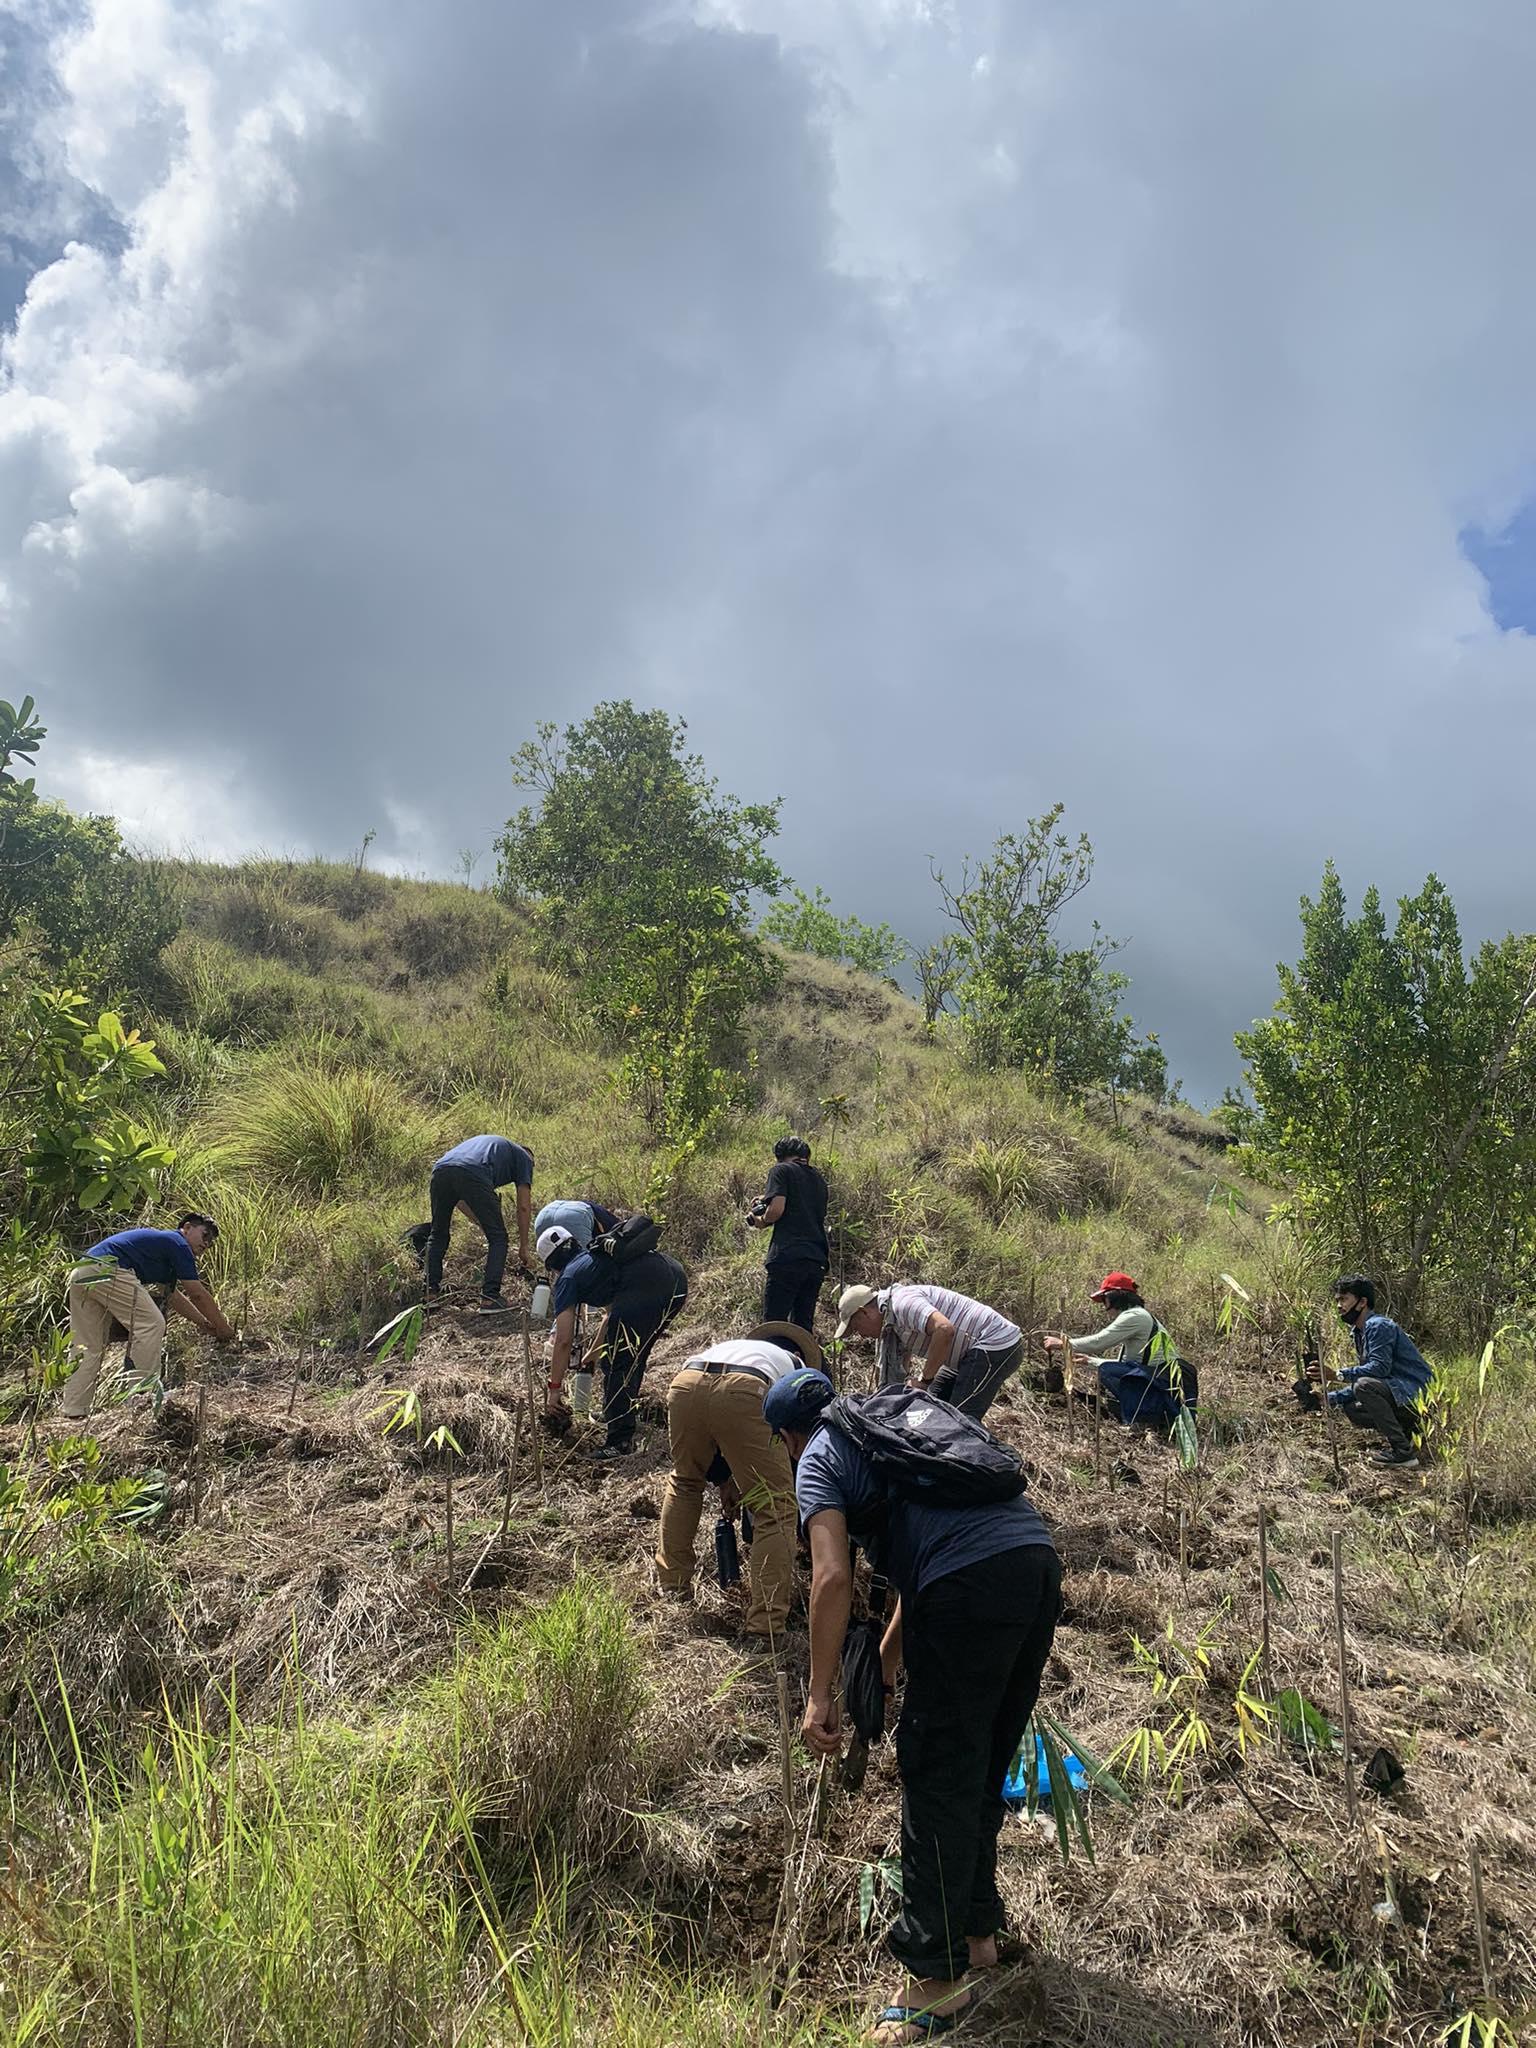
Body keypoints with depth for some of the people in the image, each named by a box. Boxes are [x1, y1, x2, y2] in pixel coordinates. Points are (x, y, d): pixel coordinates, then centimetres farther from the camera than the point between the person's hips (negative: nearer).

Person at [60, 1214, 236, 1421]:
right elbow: (198, 1295, 5)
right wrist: (224, 1327, 14)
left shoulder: (160, 1242, 32)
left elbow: (173, 1296, 39)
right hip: (107, 1270, -10)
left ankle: (73, 1410, 14)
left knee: (87, 1348, 14)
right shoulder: (177, 1244, 4)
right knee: (150, 1325, -5)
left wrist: (205, 1323, 39)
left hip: (80, 1274, 10)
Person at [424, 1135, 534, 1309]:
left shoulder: (485, 1142, 44)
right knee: (498, 1238, 11)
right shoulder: (524, 1157, 29)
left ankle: (432, 1293, 24)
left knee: (438, 1235, 26)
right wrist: (523, 1248, 25)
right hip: (473, 1176, -5)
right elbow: (523, 1206, 19)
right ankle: (489, 1298, 5)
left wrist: (486, 1226, 40)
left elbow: (461, 1201, 38)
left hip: (440, 1170, 5)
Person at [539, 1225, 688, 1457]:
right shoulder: (595, 1257, 38)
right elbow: (613, 1313, 49)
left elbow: (564, 1341, 14)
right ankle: (616, 1415, 39)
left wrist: (554, 1387, 24)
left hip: (645, 1286, -8)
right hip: (677, 1276, 8)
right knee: (634, 1355, 26)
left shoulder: (568, 1277, 17)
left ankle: (620, 1442, -1)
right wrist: (591, 1358, 57)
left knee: (617, 1364, 2)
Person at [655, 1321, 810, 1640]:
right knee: (775, 1507, 8)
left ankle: (671, 1587, 36)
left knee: (684, 1480, 32)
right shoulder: (798, 1369, 37)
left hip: (685, 1380, 4)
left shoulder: (734, 1345, 45)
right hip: (744, 1391, -4)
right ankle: (765, 1624, 2)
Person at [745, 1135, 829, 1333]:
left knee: (773, 1325, -5)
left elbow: (777, 1209, -12)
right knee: (803, 1326, 11)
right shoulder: (819, 1179, 22)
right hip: (817, 1261, 6)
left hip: (787, 1257, -6)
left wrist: (762, 1221, 9)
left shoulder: (781, 1170, 2)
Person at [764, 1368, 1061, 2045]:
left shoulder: (818, 1459, 9)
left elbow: (833, 1579, -6)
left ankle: (938, 1973, 13)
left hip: (972, 1585, -8)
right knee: (984, 1768, 22)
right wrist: (883, 1670, 42)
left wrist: (821, 1696, 0)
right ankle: (975, 1927, 35)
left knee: (938, 1776, 5)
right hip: (1038, 1561, 8)